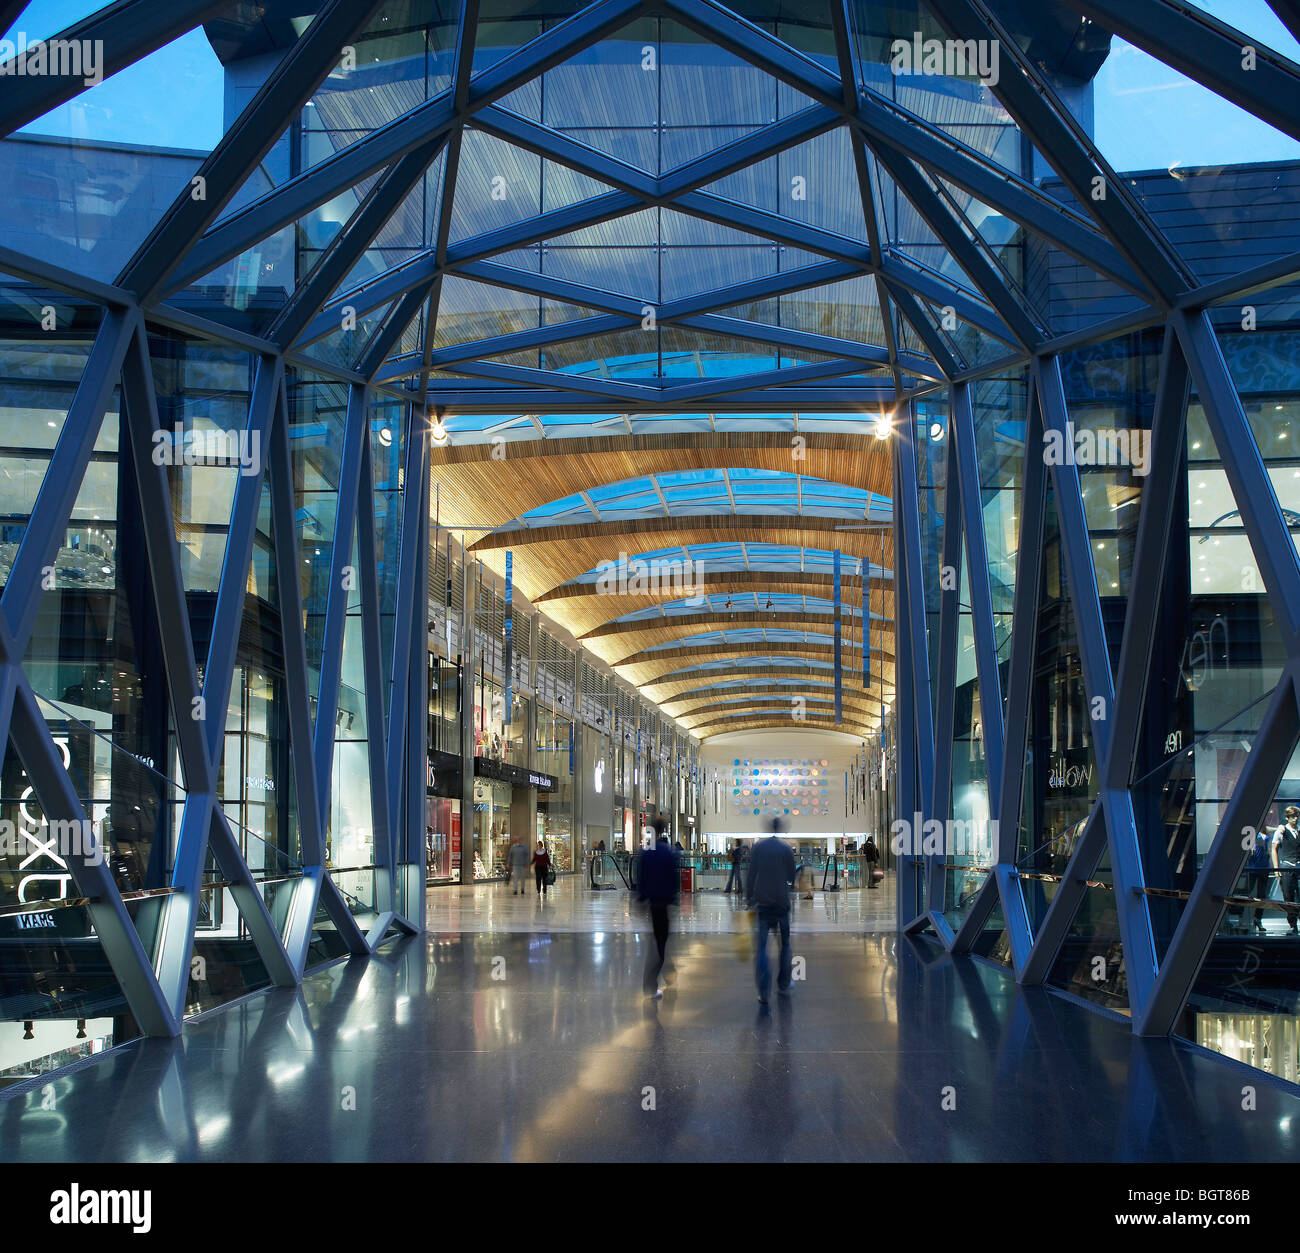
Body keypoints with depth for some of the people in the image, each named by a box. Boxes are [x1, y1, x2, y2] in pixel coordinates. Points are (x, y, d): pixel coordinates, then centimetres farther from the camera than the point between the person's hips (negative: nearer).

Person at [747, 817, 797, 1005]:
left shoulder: (757, 846, -2)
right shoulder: (786, 848, -5)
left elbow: (751, 875, -1)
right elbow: (792, 876, 1)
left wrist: (749, 898, 7)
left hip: (762, 902, 0)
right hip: (781, 902, 0)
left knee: (761, 947, 0)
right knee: (784, 943, 15)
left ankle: (763, 991, -9)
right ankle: (783, 984, 20)